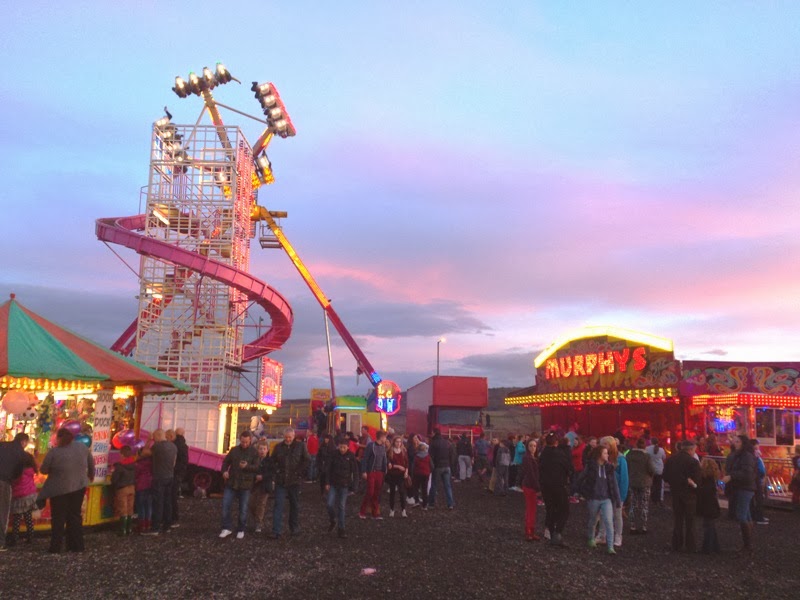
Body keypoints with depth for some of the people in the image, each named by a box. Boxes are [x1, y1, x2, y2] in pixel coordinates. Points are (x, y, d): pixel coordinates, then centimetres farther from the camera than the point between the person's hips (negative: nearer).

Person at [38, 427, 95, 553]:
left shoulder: (54, 451, -13)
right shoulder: (82, 447, 0)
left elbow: (44, 470, -4)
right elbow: (91, 464, 11)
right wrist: (91, 475, 29)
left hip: (59, 489, -4)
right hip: (79, 486, 4)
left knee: (58, 518, 9)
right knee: (75, 515, 13)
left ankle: (55, 547, 12)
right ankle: (77, 546, 16)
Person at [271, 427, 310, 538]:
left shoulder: (301, 446, -3)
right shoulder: (278, 447, 4)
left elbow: (306, 461, 0)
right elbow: (273, 461, 14)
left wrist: (300, 473, -6)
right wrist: (277, 471, 2)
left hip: (294, 481, -1)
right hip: (280, 481, 1)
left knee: (295, 505, 12)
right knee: (278, 505, -4)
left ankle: (294, 528, 28)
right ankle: (277, 531, -2)